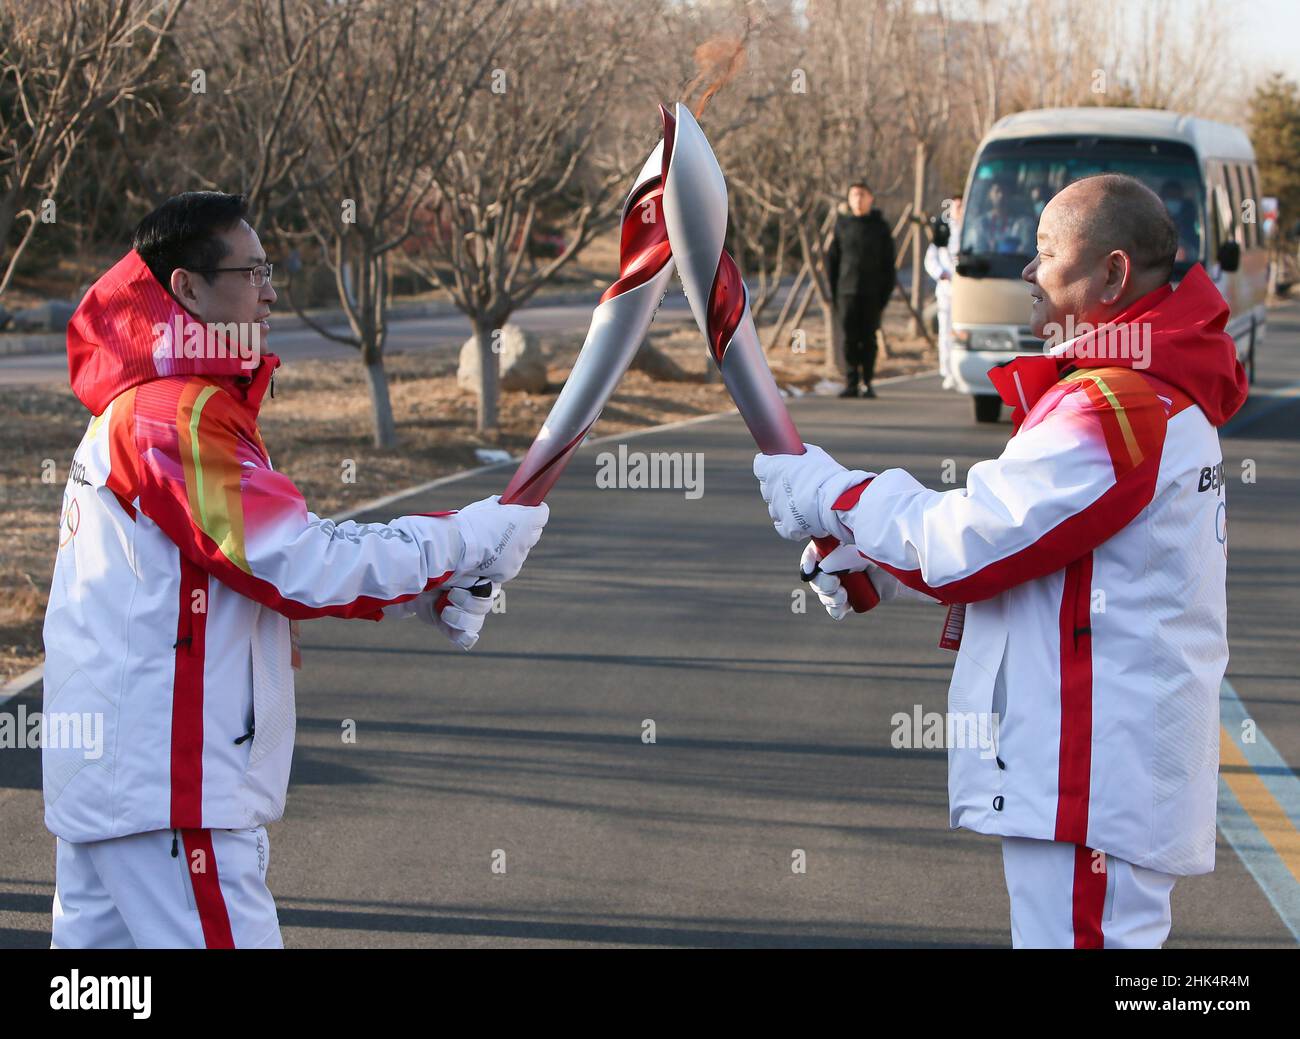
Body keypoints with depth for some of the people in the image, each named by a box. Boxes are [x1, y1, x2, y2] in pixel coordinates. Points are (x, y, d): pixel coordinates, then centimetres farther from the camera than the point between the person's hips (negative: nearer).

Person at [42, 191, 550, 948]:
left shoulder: (133, 408, 17)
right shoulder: (180, 417, -15)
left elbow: (271, 554, 16)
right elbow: (305, 566, -19)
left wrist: (430, 591, 4)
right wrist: (472, 538, -10)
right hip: (168, 793, -11)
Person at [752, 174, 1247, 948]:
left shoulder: (1117, 407, -19)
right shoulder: (1161, 393, 16)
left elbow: (961, 544, -18)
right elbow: (1017, 543, 18)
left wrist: (830, 495, -3)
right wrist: (867, 565, 7)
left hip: (1088, 779, -11)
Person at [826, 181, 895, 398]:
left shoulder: (880, 227, 5)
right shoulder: (842, 224, 7)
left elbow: (888, 264, 5)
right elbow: (831, 258, 9)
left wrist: (886, 291, -3)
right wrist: (833, 291, 3)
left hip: (872, 293, -1)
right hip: (847, 290, 1)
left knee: (868, 339, 1)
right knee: (849, 339, -2)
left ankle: (868, 383, 7)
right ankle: (851, 384, 2)